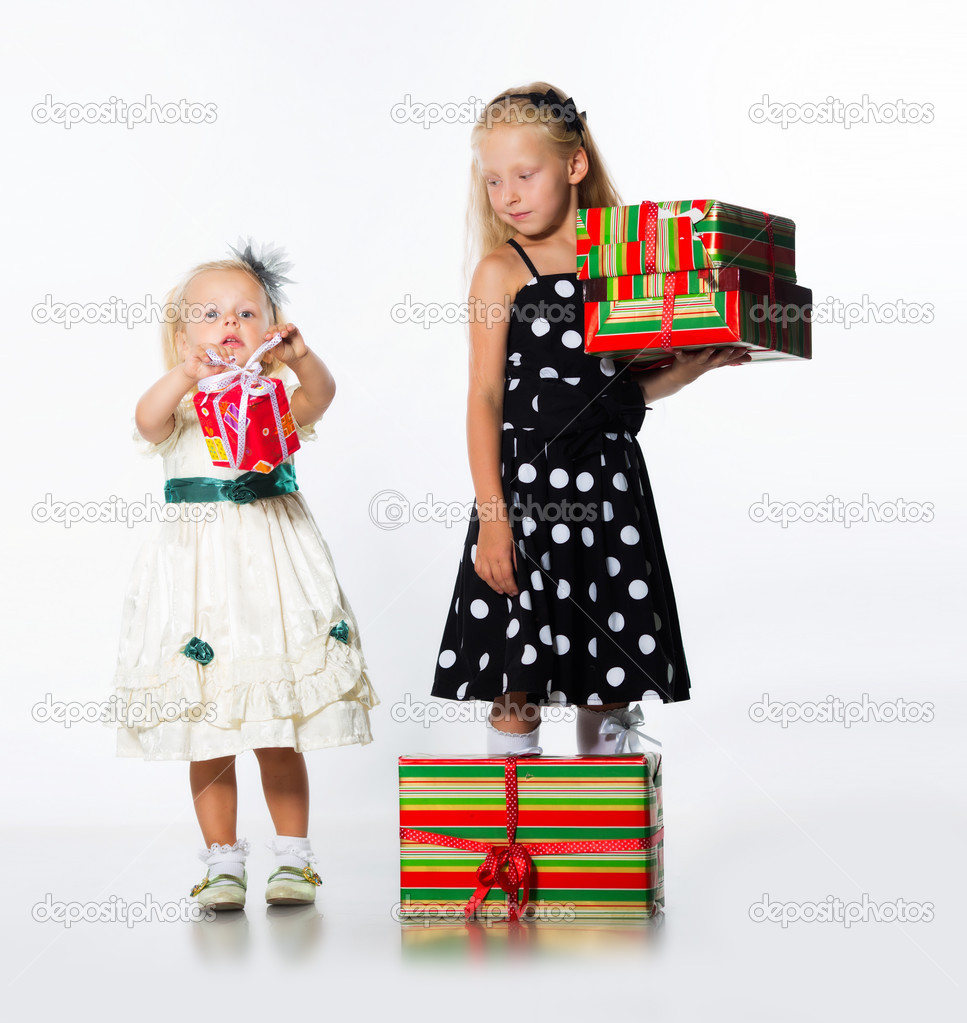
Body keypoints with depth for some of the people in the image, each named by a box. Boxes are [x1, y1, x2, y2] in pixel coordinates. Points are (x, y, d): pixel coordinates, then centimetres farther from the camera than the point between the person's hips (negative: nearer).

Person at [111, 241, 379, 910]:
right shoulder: (180, 408, 2)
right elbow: (149, 421, -21)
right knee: (210, 745, 4)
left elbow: (321, 393, -16)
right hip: (199, 572, 0)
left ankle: (293, 857, 17)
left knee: (281, 741, 6)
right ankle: (223, 863, 14)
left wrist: (299, 356, -38)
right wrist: (186, 376, -41)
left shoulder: (278, 400, 6)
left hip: (273, 570, 0)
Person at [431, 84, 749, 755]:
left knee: (612, 687, 9)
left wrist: (699, 362, -2)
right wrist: (492, 517, -13)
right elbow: (485, 398, -7)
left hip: (611, 487, 4)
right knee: (517, 685, -1)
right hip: (528, 485, -4)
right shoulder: (503, 270, -3)